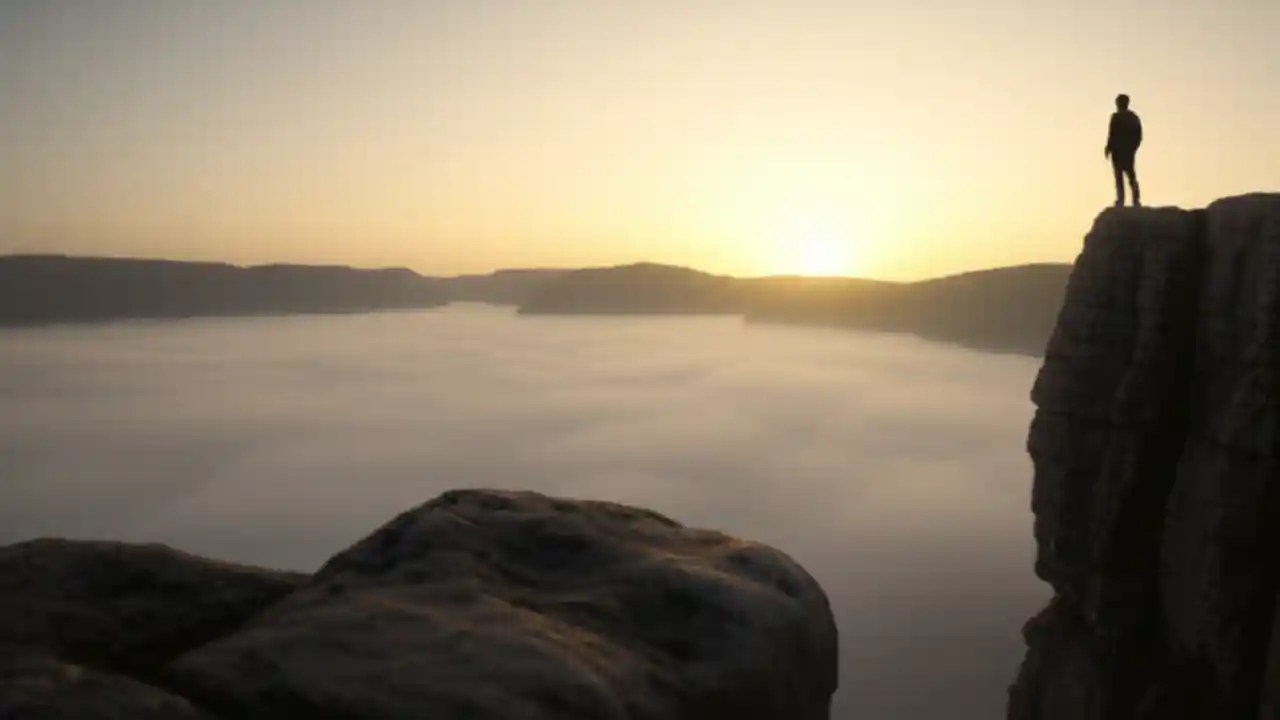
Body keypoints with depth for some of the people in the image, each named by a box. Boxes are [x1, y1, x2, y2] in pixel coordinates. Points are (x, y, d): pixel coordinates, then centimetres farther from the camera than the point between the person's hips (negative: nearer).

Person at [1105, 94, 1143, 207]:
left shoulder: (1116, 117, -10)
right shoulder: (1134, 117, 9)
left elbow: (1112, 134, -14)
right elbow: (1139, 135, 9)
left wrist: (1108, 148, -4)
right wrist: (1133, 147, 17)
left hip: (1118, 151, -6)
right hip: (1130, 151, 6)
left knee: (1119, 176, -3)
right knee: (1131, 175, 13)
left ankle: (1120, 200, -8)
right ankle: (1136, 200, 6)